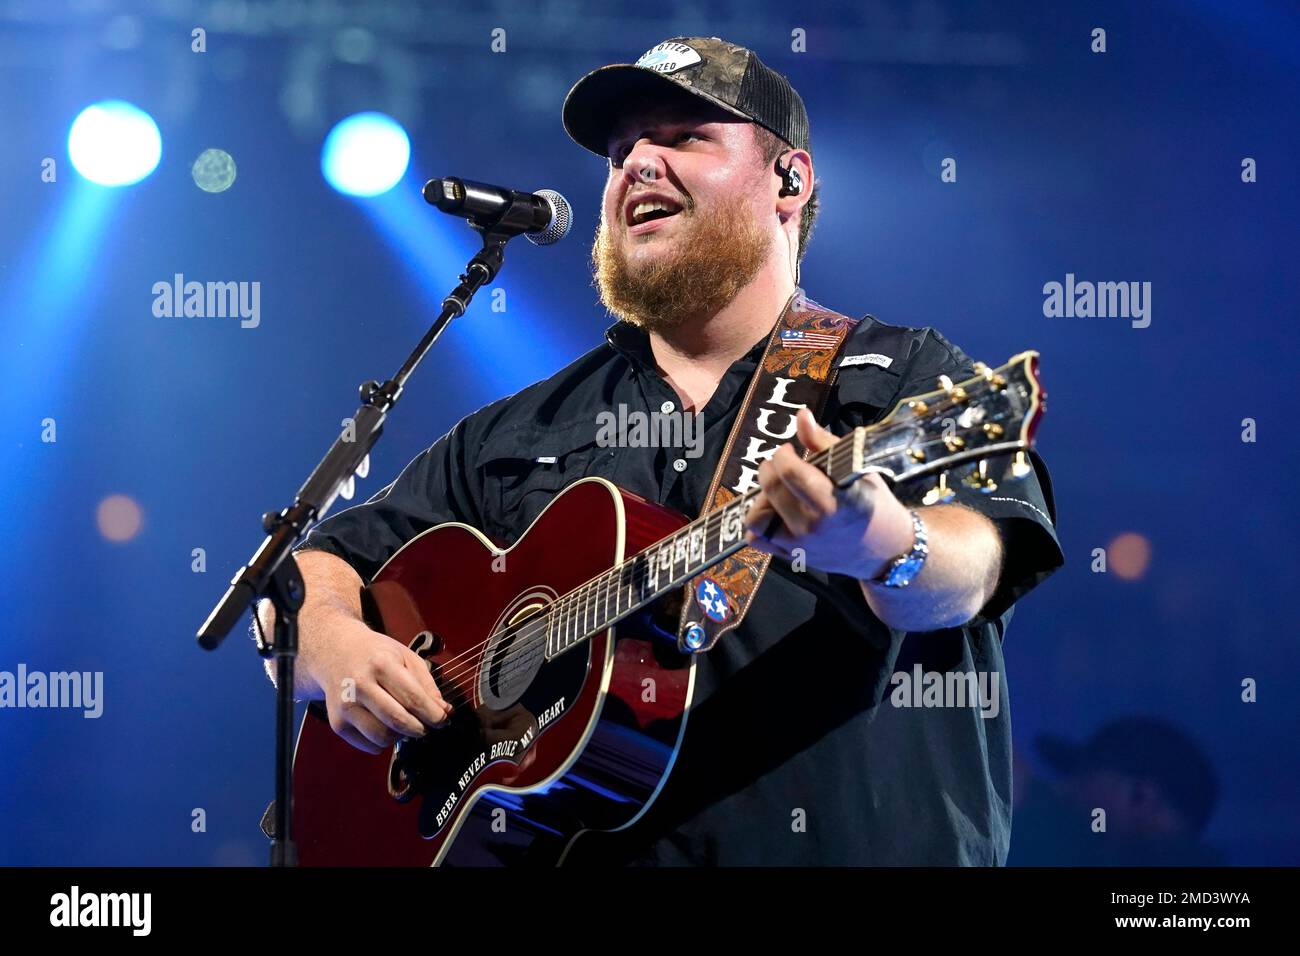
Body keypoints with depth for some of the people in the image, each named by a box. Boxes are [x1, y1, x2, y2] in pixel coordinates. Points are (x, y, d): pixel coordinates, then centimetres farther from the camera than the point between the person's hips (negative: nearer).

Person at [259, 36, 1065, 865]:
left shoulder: (910, 381, 8)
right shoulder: (520, 433, 20)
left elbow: (970, 569, -10)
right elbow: (316, 569, 22)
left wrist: (881, 545, -33)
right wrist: (334, 643, -1)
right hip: (572, 845, 4)